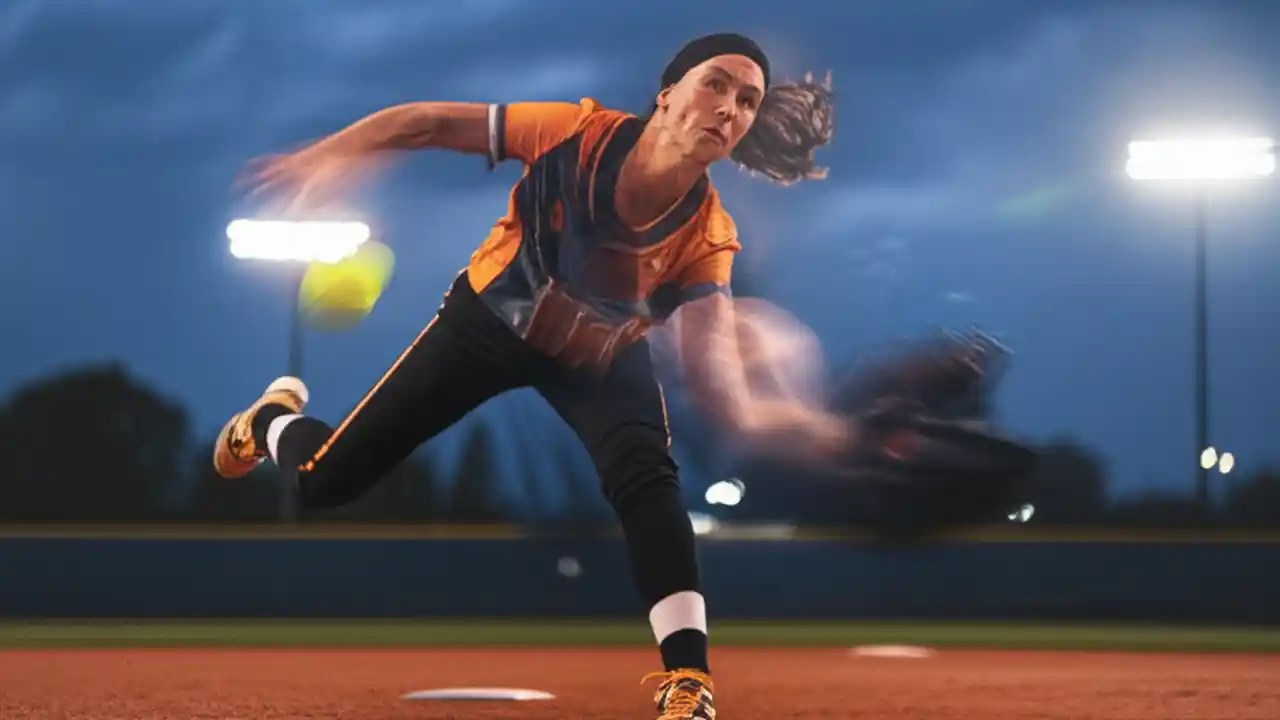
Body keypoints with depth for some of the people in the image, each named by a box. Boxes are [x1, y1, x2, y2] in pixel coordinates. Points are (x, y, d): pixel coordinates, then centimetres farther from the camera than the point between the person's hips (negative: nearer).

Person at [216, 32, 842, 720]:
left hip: (601, 354, 0)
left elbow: (711, 355, -41)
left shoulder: (708, 238, -29)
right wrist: (332, 154, -33)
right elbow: (433, 122, -23)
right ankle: (273, 417, 42)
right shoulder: (581, 132, -33)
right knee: (323, 480, 4)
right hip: (489, 322, 0)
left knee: (649, 481, -30)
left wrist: (753, 412, -64)